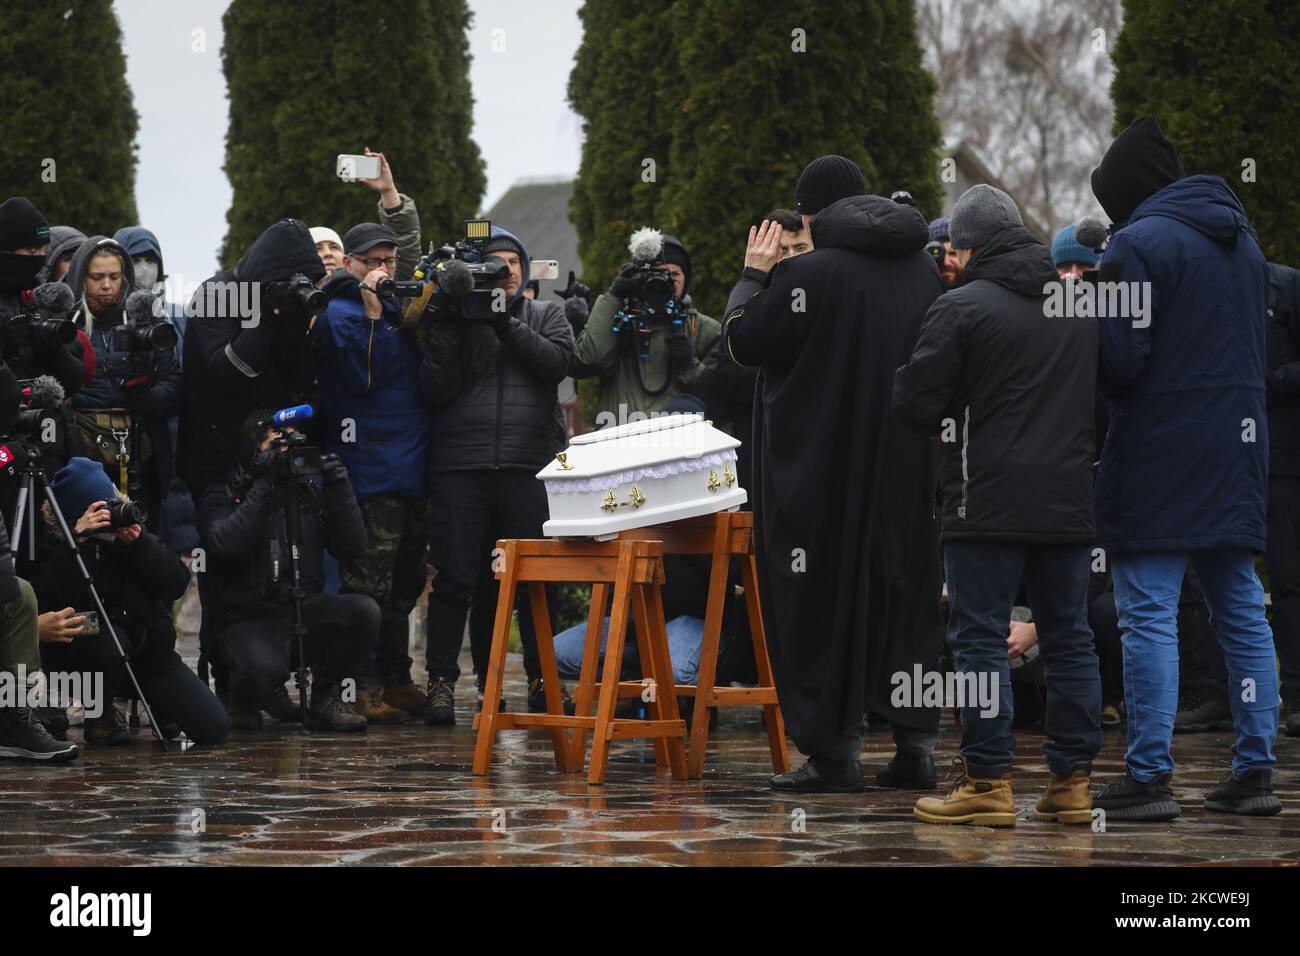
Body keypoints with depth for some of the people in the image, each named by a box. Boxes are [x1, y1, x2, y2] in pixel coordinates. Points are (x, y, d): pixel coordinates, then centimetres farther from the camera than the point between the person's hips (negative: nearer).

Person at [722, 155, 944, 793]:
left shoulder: (811, 273, -15)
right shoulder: (921, 267, 4)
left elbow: (740, 346, -8)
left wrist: (755, 275, 6)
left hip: (820, 470, -5)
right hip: (906, 470, 5)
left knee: (823, 596, 2)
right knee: (903, 588, 13)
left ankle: (834, 750, 1)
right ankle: (915, 742, 10)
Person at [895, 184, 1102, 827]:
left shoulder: (962, 308, -8)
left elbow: (912, 400, -7)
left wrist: (950, 429, 13)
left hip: (989, 502, -5)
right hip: (1070, 501, 5)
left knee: (979, 637, -1)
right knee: (1068, 637, 10)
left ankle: (989, 784, -4)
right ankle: (1072, 780, 10)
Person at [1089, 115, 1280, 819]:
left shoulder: (1138, 243, -11)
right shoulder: (1241, 240, 16)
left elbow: (1118, 358, -15)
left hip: (1159, 453, -8)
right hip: (1239, 449, 8)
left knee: (1148, 613, -5)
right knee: (1241, 609, 10)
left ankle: (1148, 776, -7)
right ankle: (1254, 771, 11)